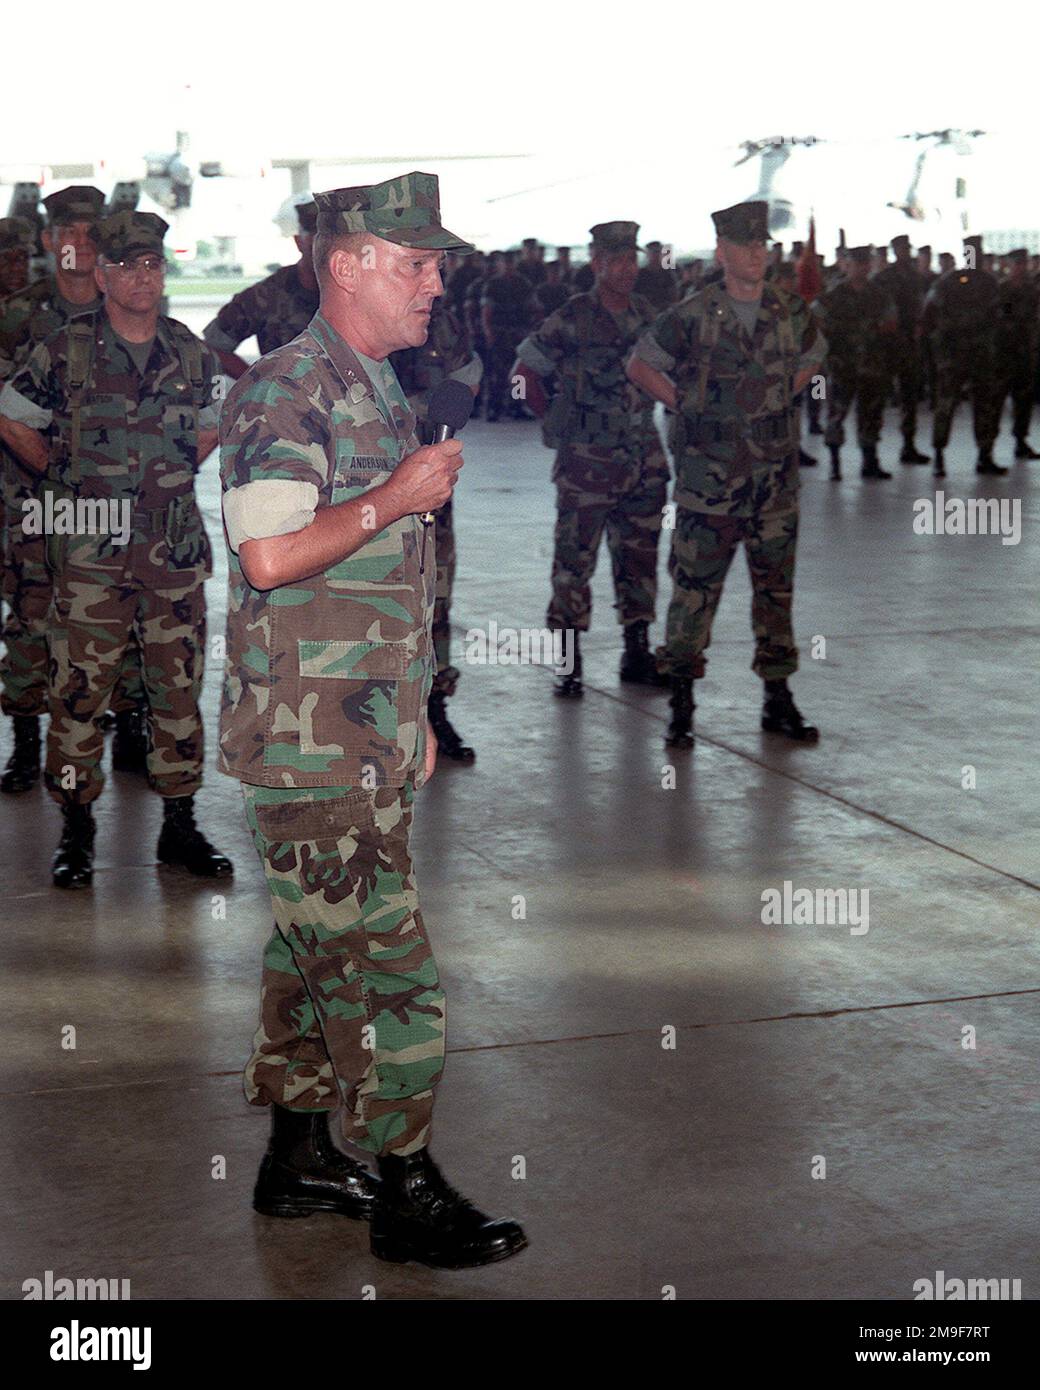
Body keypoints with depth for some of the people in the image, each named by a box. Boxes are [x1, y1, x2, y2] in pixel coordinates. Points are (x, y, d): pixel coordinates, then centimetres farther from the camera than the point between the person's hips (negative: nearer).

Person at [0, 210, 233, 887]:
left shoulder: (192, 354, 6)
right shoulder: (66, 351, -3)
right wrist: (67, 474, 9)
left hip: (176, 552, 3)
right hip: (92, 553, -3)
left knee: (179, 688, 7)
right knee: (80, 690, 0)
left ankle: (180, 824, 18)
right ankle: (76, 827, 11)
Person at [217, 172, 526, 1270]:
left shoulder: (378, 392, 17)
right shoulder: (285, 391, -13)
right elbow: (270, 555, -25)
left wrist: (412, 718, 21)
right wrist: (398, 497, -16)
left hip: (367, 741, 9)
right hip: (308, 742, -9)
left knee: (314, 954, 15)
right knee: (382, 963, -4)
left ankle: (298, 1159, 26)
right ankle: (407, 1192, 6)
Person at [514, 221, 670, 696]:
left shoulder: (646, 314, 7)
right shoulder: (572, 319, -10)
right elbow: (525, 370, -3)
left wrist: (645, 410, 14)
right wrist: (555, 420, -1)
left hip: (644, 461, 5)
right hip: (587, 463, -5)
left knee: (639, 556, 11)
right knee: (575, 559, -1)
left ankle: (637, 653, 21)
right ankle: (568, 660, 8)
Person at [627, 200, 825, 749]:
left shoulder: (791, 313, 4)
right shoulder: (692, 316, -7)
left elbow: (811, 359, 25)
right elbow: (640, 366, 5)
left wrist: (775, 402, 12)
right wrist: (688, 405, -1)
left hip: (775, 473, 4)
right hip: (708, 473, -4)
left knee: (776, 584, 9)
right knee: (695, 585, -2)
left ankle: (778, 701, 19)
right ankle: (681, 705, 8)